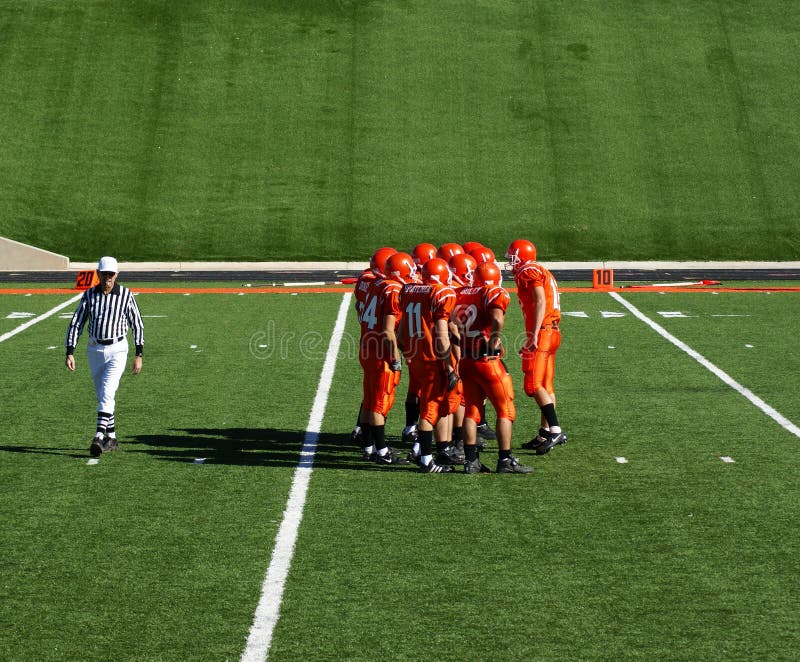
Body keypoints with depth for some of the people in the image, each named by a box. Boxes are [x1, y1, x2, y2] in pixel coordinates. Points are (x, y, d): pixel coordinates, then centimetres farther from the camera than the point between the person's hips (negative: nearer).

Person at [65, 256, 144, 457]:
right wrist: (70, 352, -6)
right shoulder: (89, 295, 0)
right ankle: (111, 437, 22)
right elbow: (76, 323, 2)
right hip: (94, 349, 4)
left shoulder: (126, 295, -6)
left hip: (117, 349, -4)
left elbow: (137, 325, 0)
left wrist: (138, 355, -2)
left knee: (107, 393, -17)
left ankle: (99, 437, -22)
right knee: (103, 396, 11)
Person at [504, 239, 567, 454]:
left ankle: (555, 430, -15)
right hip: (552, 332, 10)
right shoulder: (541, 272, 20)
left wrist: (534, 335, -23)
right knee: (545, 385, 12)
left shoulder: (529, 273, -9)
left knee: (534, 385, -10)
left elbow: (540, 303, -19)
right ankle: (545, 433, 15)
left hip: (541, 332, -10)